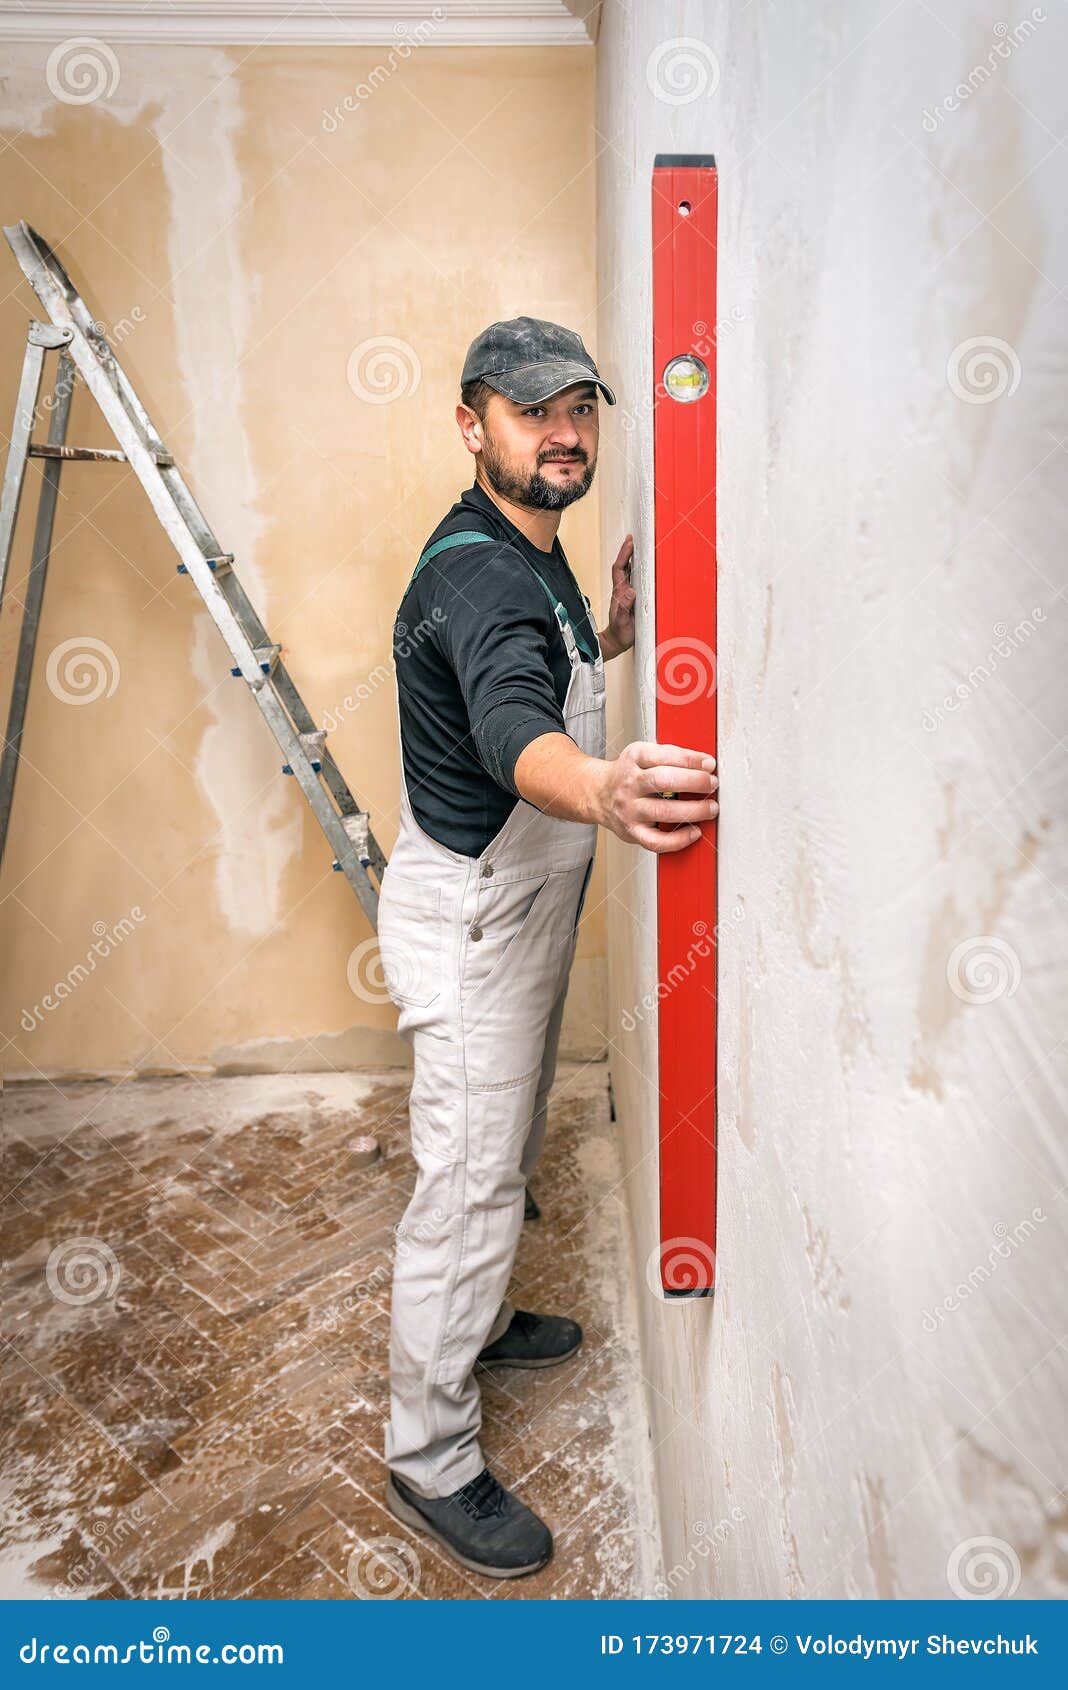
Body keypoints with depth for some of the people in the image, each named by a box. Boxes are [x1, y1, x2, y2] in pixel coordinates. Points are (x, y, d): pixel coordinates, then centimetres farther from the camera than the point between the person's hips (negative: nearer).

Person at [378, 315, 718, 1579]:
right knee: (466, 1184, 0)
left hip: (519, 906, 10)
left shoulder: (528, 555, 9)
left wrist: (612, 633, 5)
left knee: (502, 1156, 25)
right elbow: (511, 730, -45)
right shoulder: (477, 574, -25)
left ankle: (471, 1321, 48)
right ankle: (428, 1463, 19)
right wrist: (603, 792, -67)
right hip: (470, 920, -10)